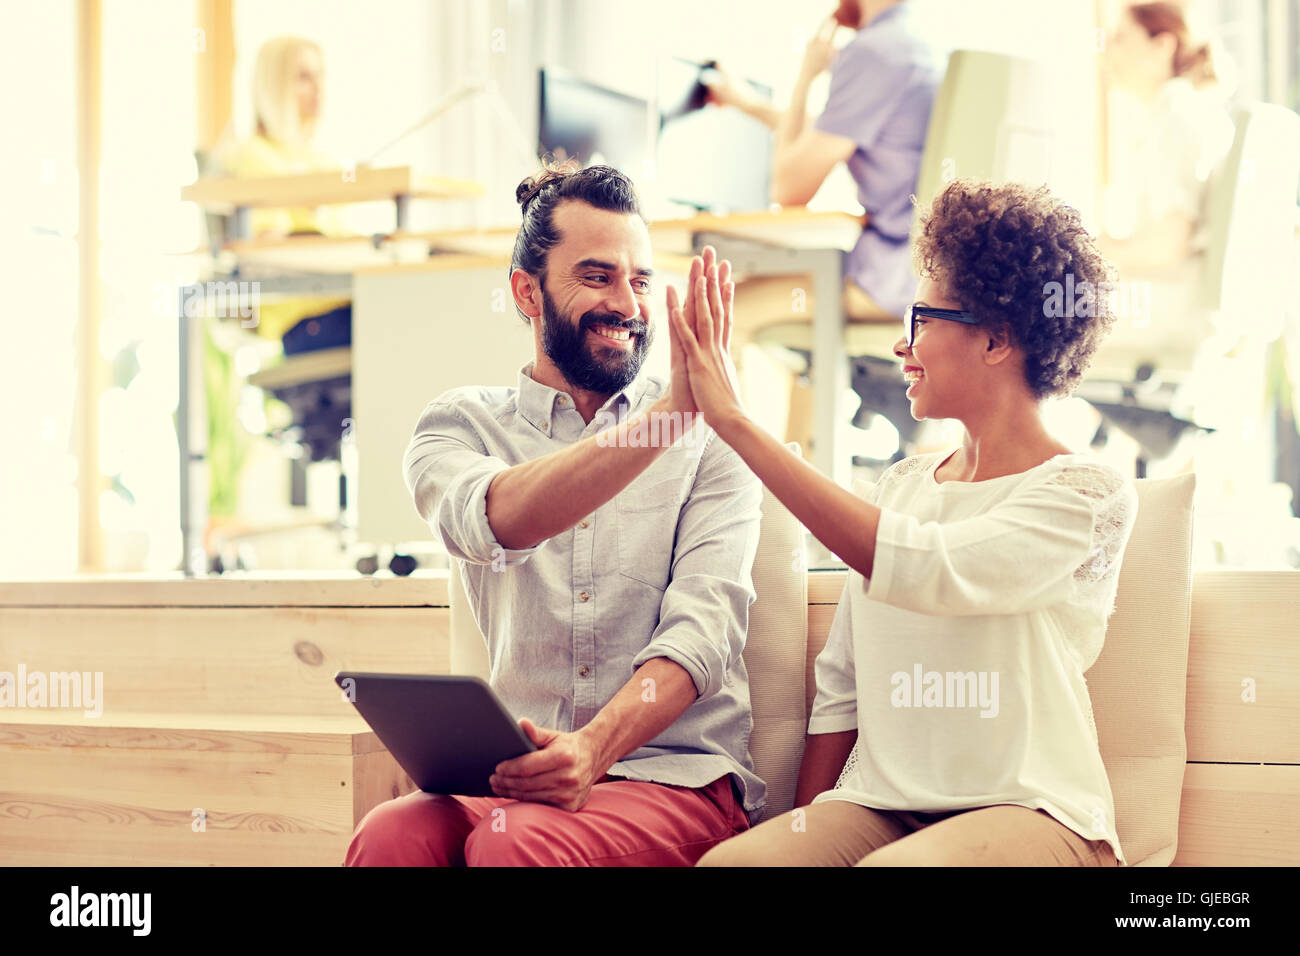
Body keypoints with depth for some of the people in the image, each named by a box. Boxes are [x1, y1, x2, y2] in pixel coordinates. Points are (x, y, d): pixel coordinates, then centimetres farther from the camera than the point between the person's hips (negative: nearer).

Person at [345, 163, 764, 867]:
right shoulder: (463, 424, 11)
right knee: (392, 835, -32)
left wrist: (594, 748, -24)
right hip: (507, 776, 1)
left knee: (520, 840, -33)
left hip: (676, 775, -1)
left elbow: (703, 622, -6)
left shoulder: (709, 435, 9)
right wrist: (670, 410, -26)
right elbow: (499, 520, -15)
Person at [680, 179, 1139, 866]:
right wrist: (803, 833, 2)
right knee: (728, 862, -27)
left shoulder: (1089, 494, -4)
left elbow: (918, 569, -22)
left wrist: (735, 421, -21)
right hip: (879, 808, 4)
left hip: (1028, 809, -4)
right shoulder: (898, 488, 17)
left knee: (887, 871, -37)